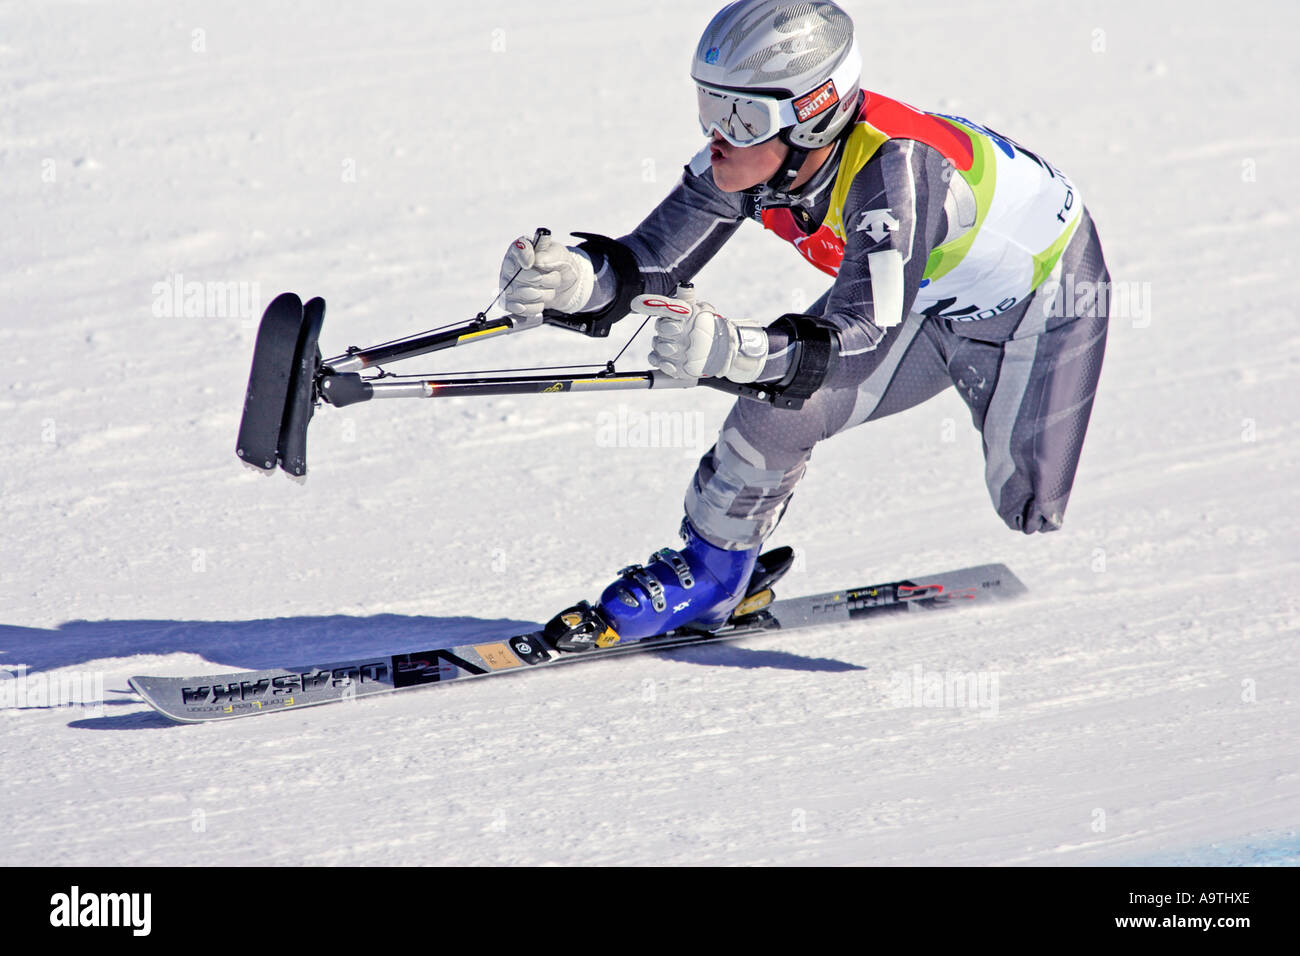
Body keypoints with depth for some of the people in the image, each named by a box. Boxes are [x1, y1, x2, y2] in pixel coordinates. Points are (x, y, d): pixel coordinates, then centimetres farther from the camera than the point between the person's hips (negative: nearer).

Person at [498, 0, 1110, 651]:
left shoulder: (892, 167, -43)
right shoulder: (750, 154, -23)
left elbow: (866, 334, -49)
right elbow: (654, 263, -21)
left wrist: (735, 349, -65)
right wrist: (576, 277, -43)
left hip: (1040, 292, -6)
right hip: (922, 298, 6)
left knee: (1028, 513, -6)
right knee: (780, 407, -9)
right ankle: (708, 573, 12)